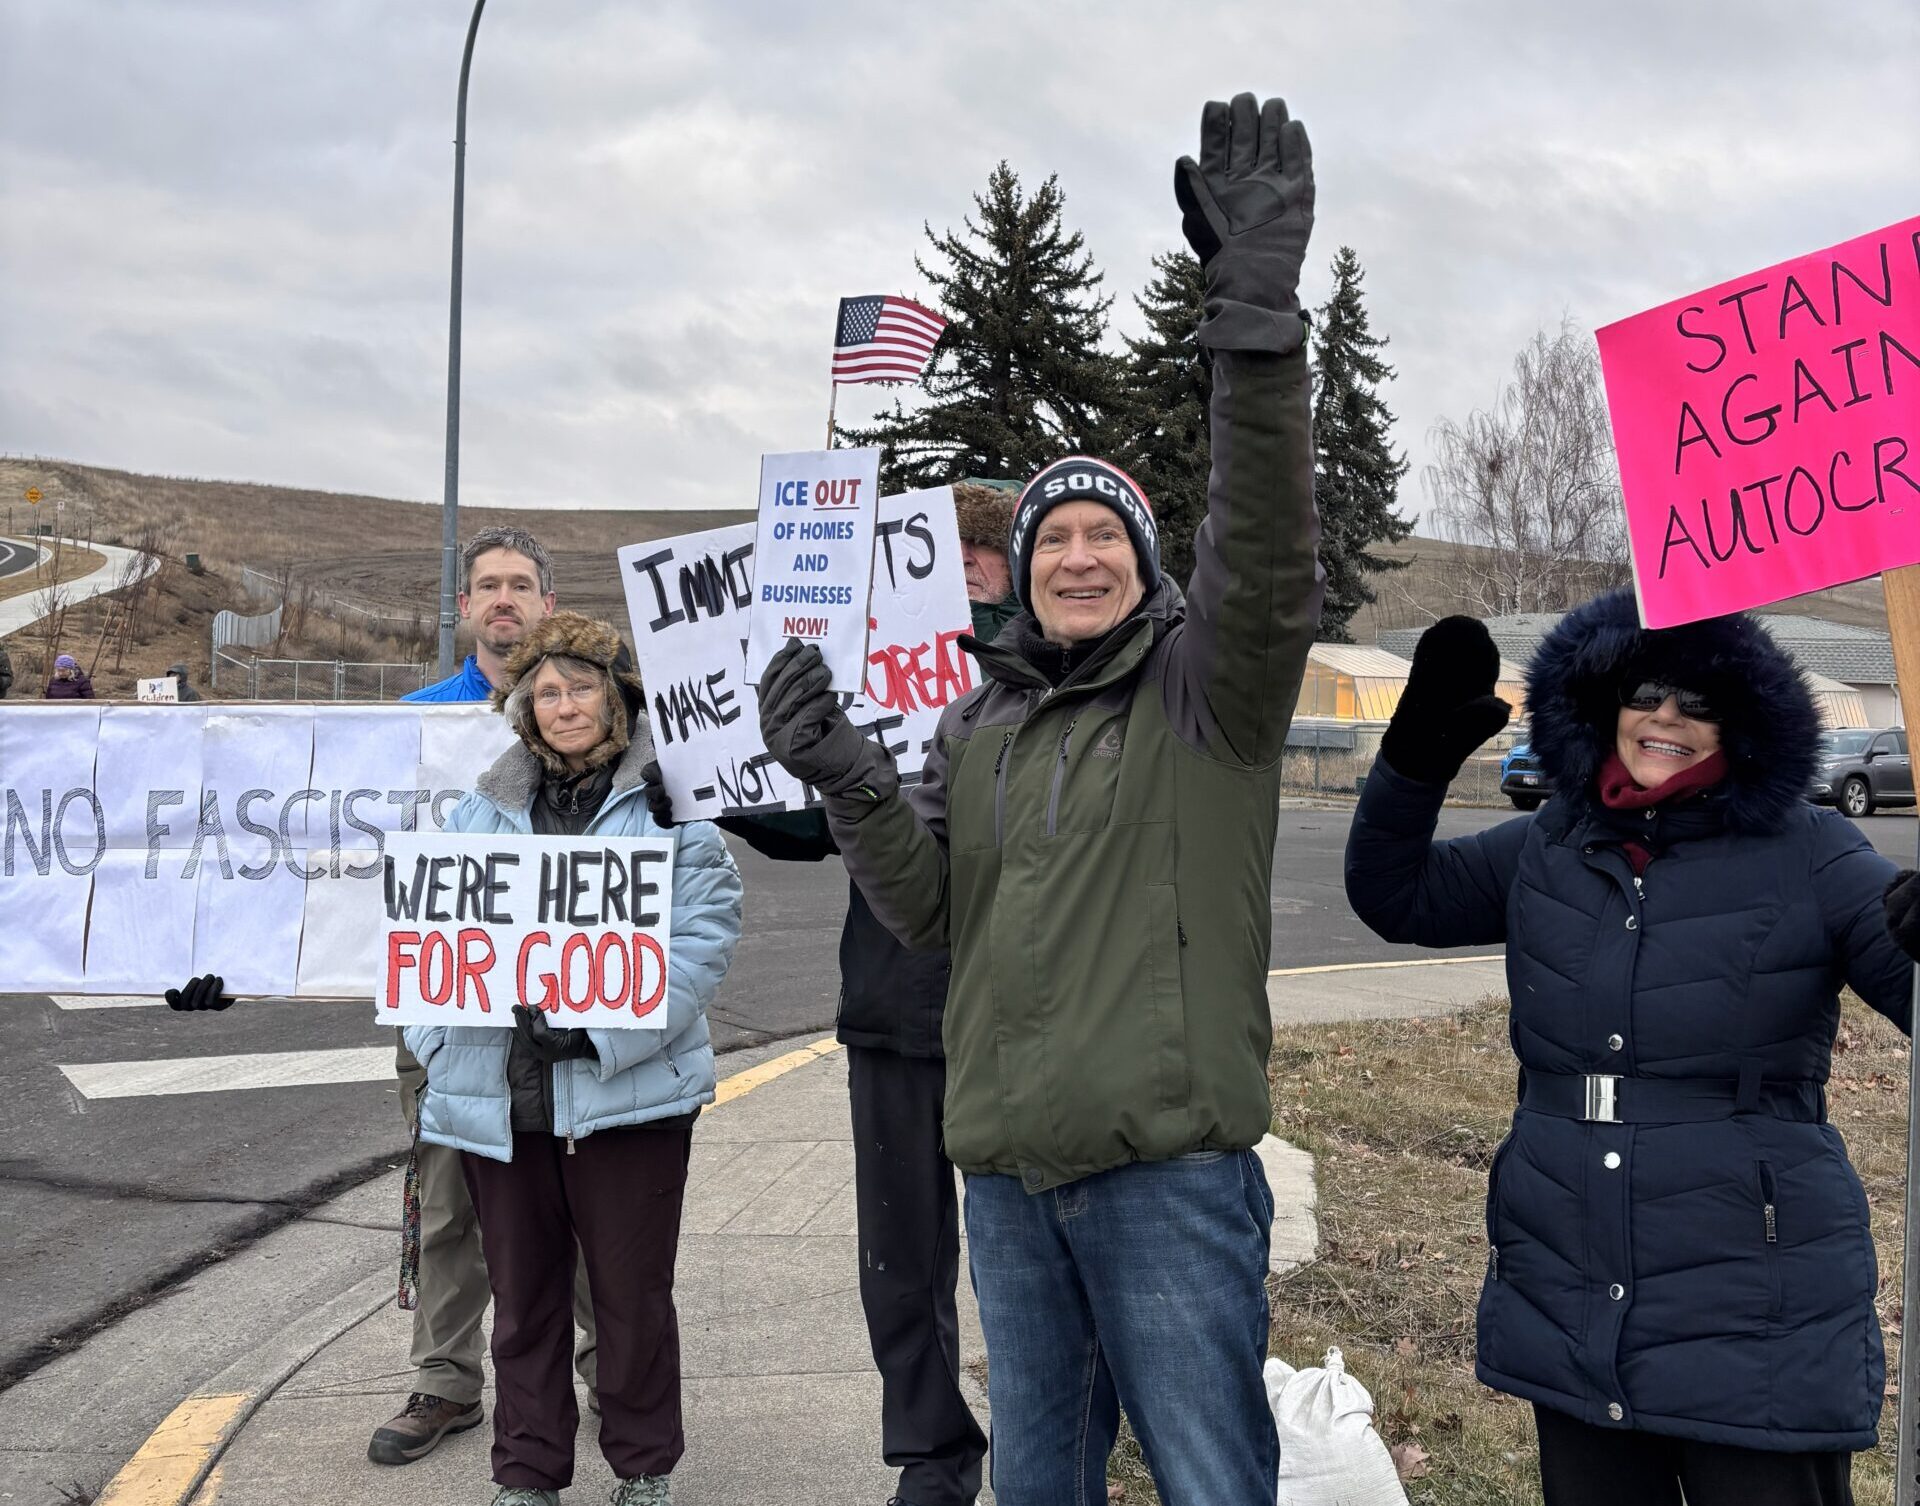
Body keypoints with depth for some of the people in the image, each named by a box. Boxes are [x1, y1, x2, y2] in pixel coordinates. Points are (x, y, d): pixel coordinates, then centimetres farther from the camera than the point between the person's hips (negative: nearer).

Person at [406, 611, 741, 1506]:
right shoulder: (481, 810, 13)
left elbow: (704, 931, -10)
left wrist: (603, 1025, -20)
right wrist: (436, 1043, -2)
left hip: (626, 1089, -3)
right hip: (498, 1095, 4)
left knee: (632, 1294, 8)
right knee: (521, 1295, 13)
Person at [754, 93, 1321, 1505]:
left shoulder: (1204, 682, -3)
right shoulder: (979, 725, 13)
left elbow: (1269, 565, -23)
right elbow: (928, 907, 7)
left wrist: (1259, 315, -34)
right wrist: (849, 781, -12)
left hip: (1170, 1169, -5)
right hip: (1009, 1174, 5)